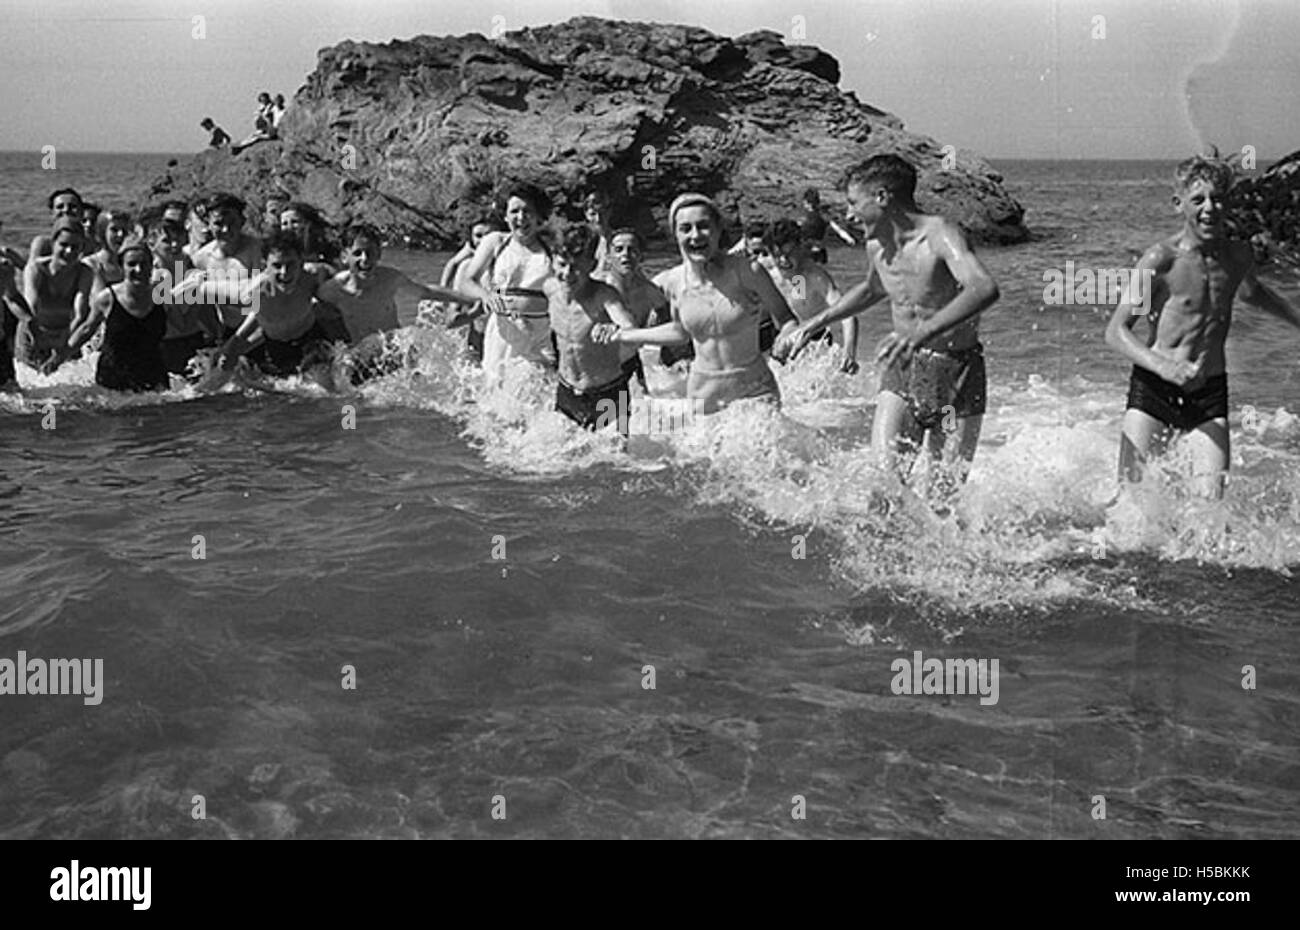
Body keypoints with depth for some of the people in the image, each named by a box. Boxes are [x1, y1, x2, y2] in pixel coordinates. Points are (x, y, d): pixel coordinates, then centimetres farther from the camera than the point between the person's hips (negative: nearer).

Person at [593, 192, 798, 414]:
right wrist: (620, 335, 14)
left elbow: (784, 317, -4)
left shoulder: (744, 271, -15)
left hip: (755, 388, -2)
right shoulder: (670, 283, -5)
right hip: (703, 394, 2)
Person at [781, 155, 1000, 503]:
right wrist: (813, 324, 24)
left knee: (945, 496, -2)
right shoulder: (876, 246, 1)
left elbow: (984, 289, -41)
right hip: (902, 369, 5)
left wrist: (924, 331, -55)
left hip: (956, 373, -5)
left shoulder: (939, 235, -22)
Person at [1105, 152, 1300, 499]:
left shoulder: (1240, 255, 4)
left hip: (1210, 393, 4)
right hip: (1153, 390, -4)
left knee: (1211, 501, -9)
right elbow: (1116, 331, -16)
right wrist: (1163, 366, -31)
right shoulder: (1161, 258, -12)